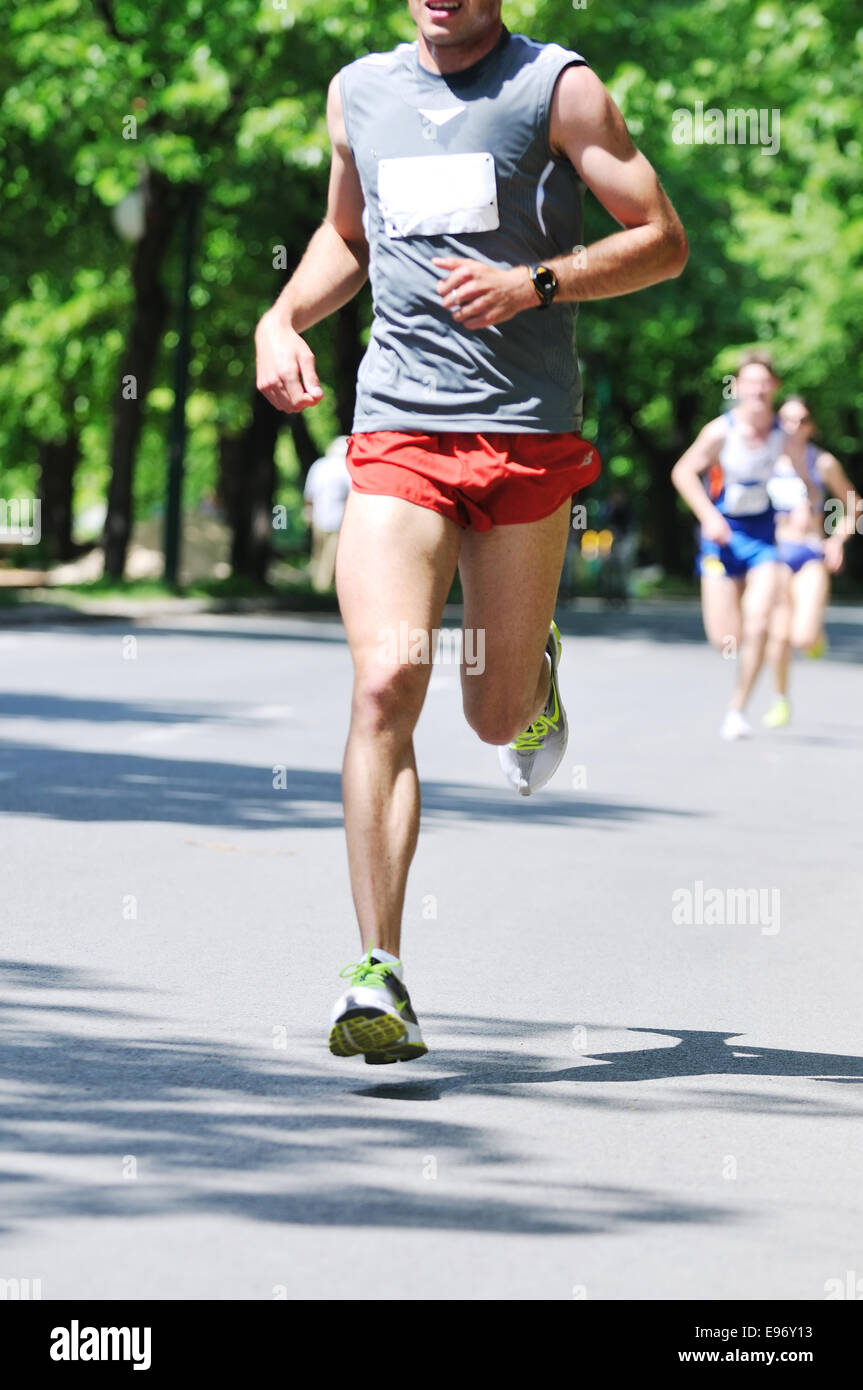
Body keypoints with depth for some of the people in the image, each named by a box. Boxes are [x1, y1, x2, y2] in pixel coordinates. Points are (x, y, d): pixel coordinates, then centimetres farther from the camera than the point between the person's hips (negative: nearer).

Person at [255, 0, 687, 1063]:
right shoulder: (359, 92, 12)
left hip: (527, 432, -2)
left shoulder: (556, 87, 0)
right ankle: (378, 977, -18)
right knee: (385, 681, -17)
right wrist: (283, 317, 10)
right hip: (397, 428, 2)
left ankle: (536, 674, 47)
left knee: (496, 716, 7)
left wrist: (533, 282, -14)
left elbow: (663, 242, -1)